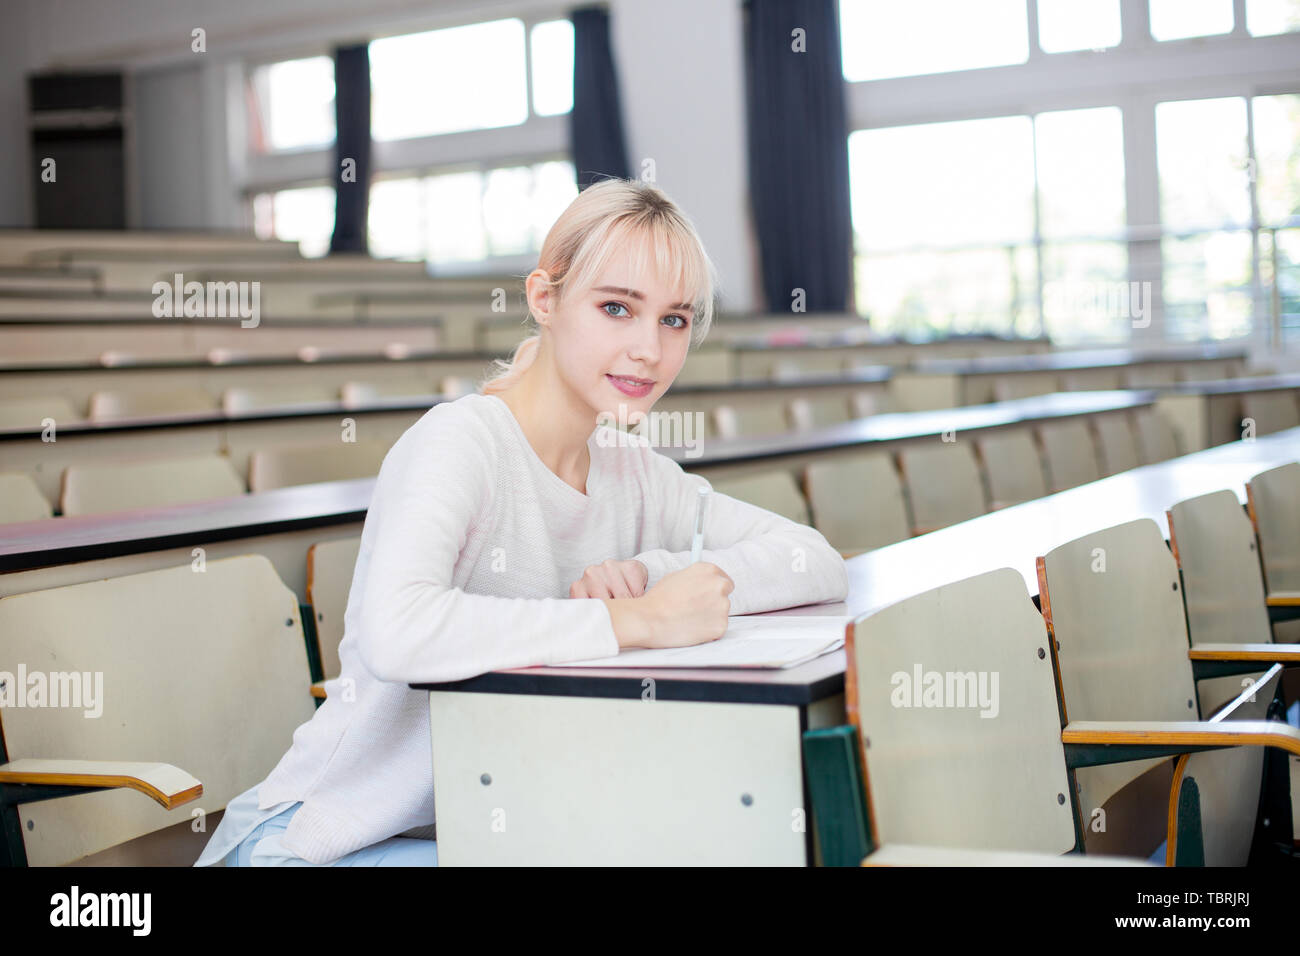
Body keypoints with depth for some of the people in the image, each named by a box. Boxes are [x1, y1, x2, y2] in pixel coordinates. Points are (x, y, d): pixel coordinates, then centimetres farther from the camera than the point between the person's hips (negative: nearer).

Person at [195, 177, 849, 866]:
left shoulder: (630, 474, 5)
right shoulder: (460, 442, -18)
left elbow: (820, 563, 5)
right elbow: (395, 635, -37)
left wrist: (654, 572, -14)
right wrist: (638, 619, -31)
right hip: (328, 841, -7)